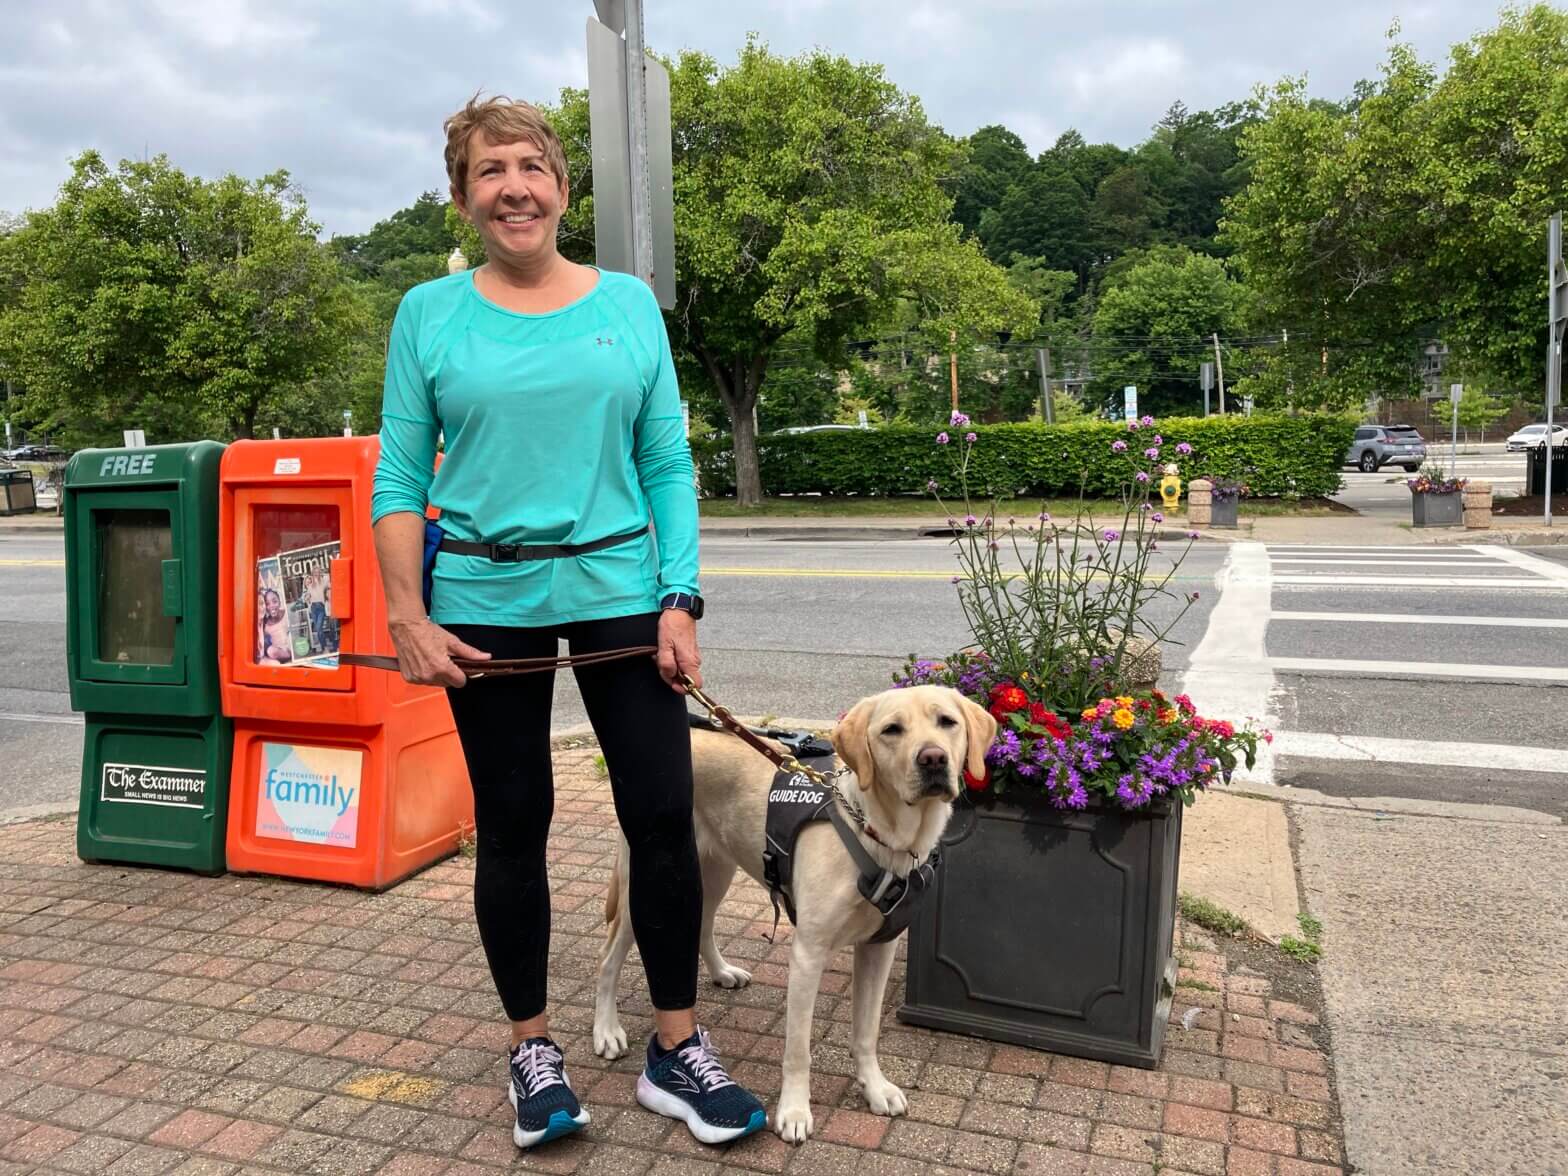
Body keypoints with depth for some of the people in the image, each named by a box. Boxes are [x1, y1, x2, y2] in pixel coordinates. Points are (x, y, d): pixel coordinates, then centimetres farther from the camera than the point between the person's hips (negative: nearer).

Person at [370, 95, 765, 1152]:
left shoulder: (628, 303, 5)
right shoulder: (431, 315, 3)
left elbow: (669, 464, 4)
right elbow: (399, 480, 3)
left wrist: (680, 599, -4)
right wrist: (409, 618, -6)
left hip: (618, 588, 1)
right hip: (486, 600, 0)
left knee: (665, 817, 1)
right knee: (513, 826, 9)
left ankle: (678, 1053, 19)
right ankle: (534, 1049, 28)